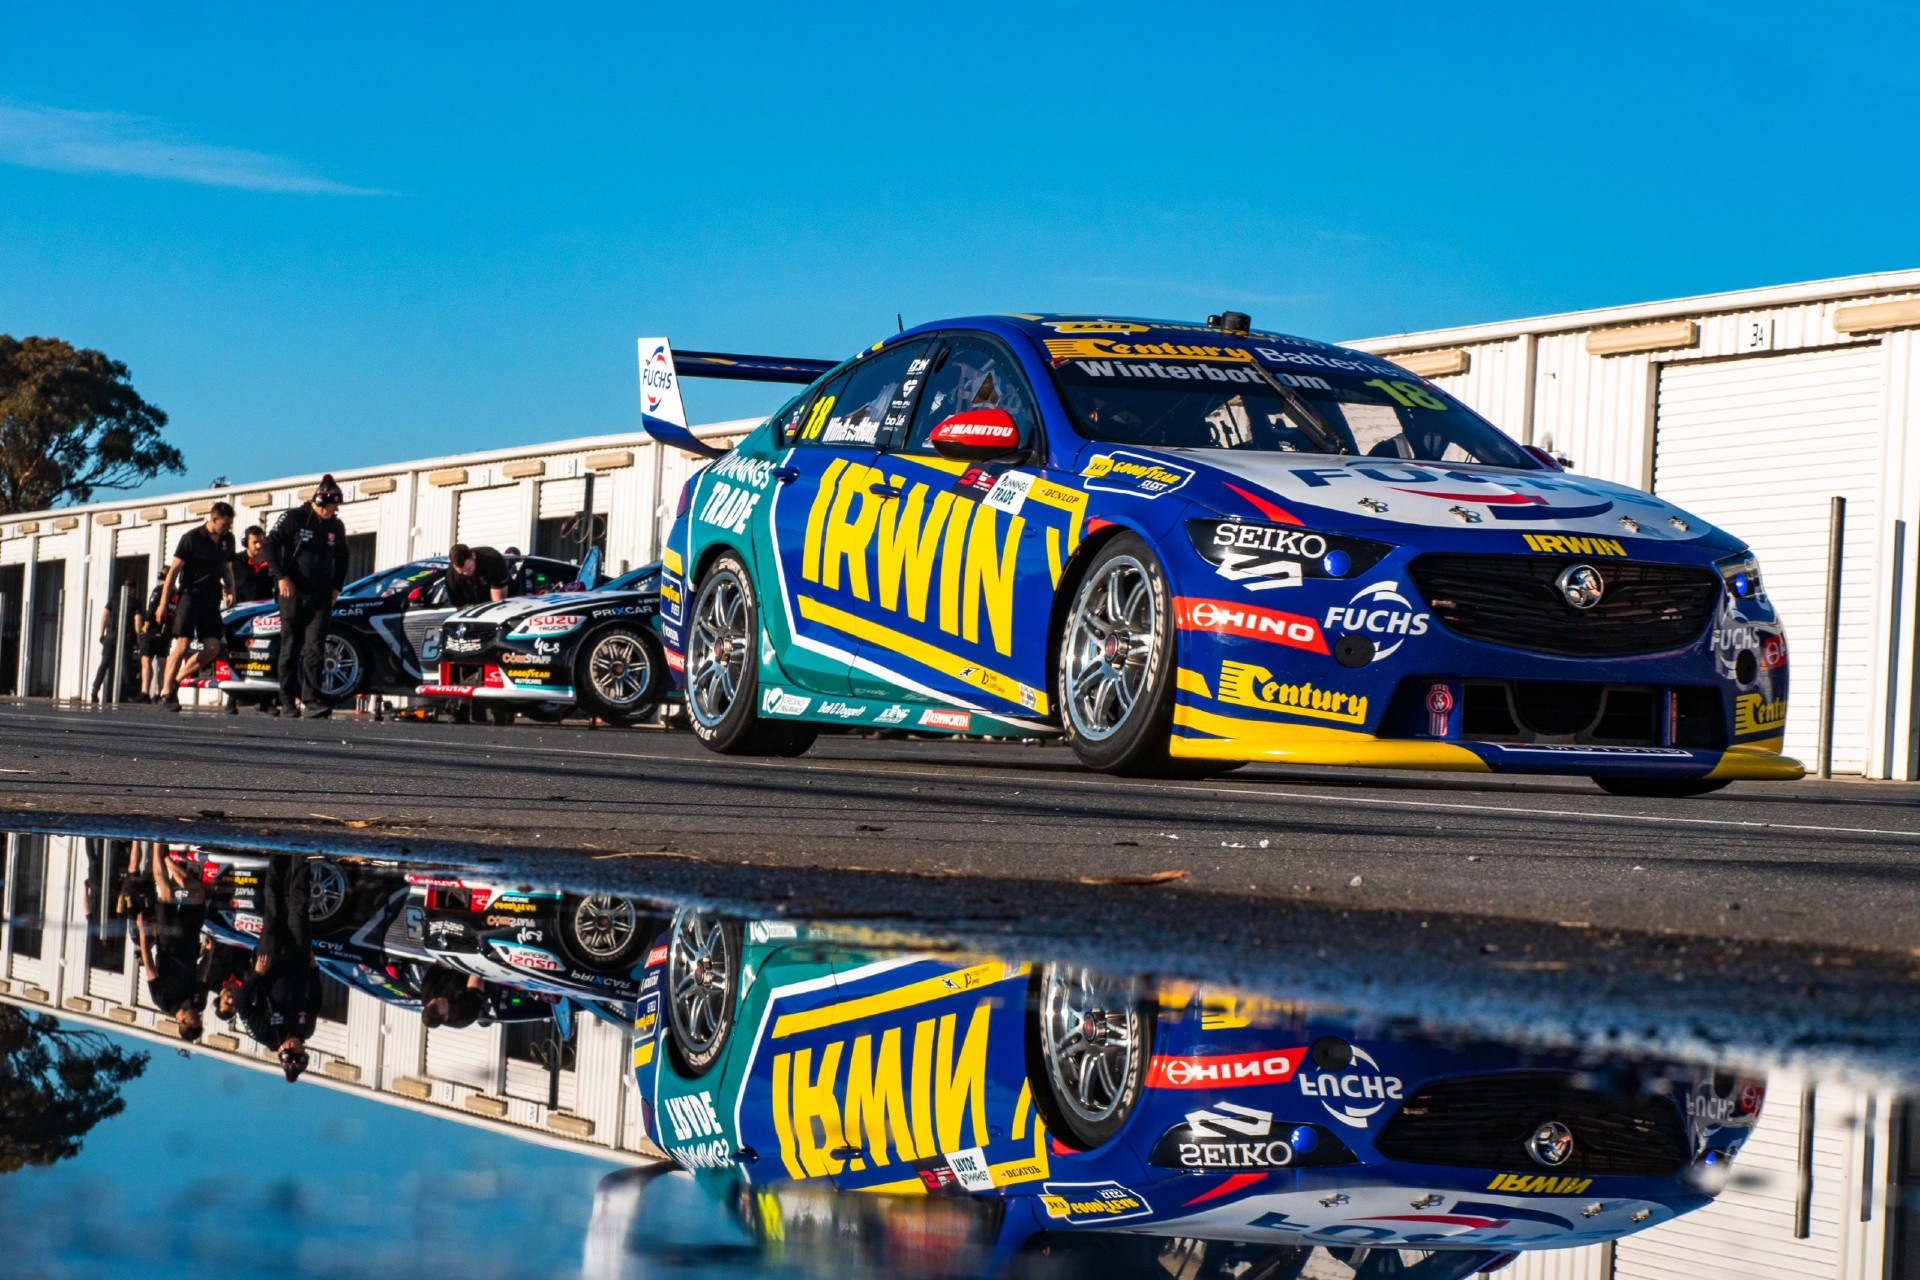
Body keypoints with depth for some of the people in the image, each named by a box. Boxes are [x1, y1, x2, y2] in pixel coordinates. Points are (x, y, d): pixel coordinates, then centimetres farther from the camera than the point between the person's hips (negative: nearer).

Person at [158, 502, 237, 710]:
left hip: (212, 599, 5)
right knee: (182, 644, -13)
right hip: (190, 596, -5)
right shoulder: (192, 538, -6)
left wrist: (230, 590, 5)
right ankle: (165, 692, -11)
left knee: (213, 648, -6)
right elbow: (174, 570, -5)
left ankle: (175, 681, 9)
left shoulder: (228, 540, 11)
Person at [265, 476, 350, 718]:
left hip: (321, 598, 3)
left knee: (315, 648, -7)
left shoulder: (336, 527, 11)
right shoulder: (294, 518, -3)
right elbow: (272, 544, -5)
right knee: (291, 647, 2)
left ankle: (312, 701, -12)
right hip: (293, 593, -3)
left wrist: (336, 587, 14)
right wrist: (281, 576, -12)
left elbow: (341, 559, 25)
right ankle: (287, 701, 8)